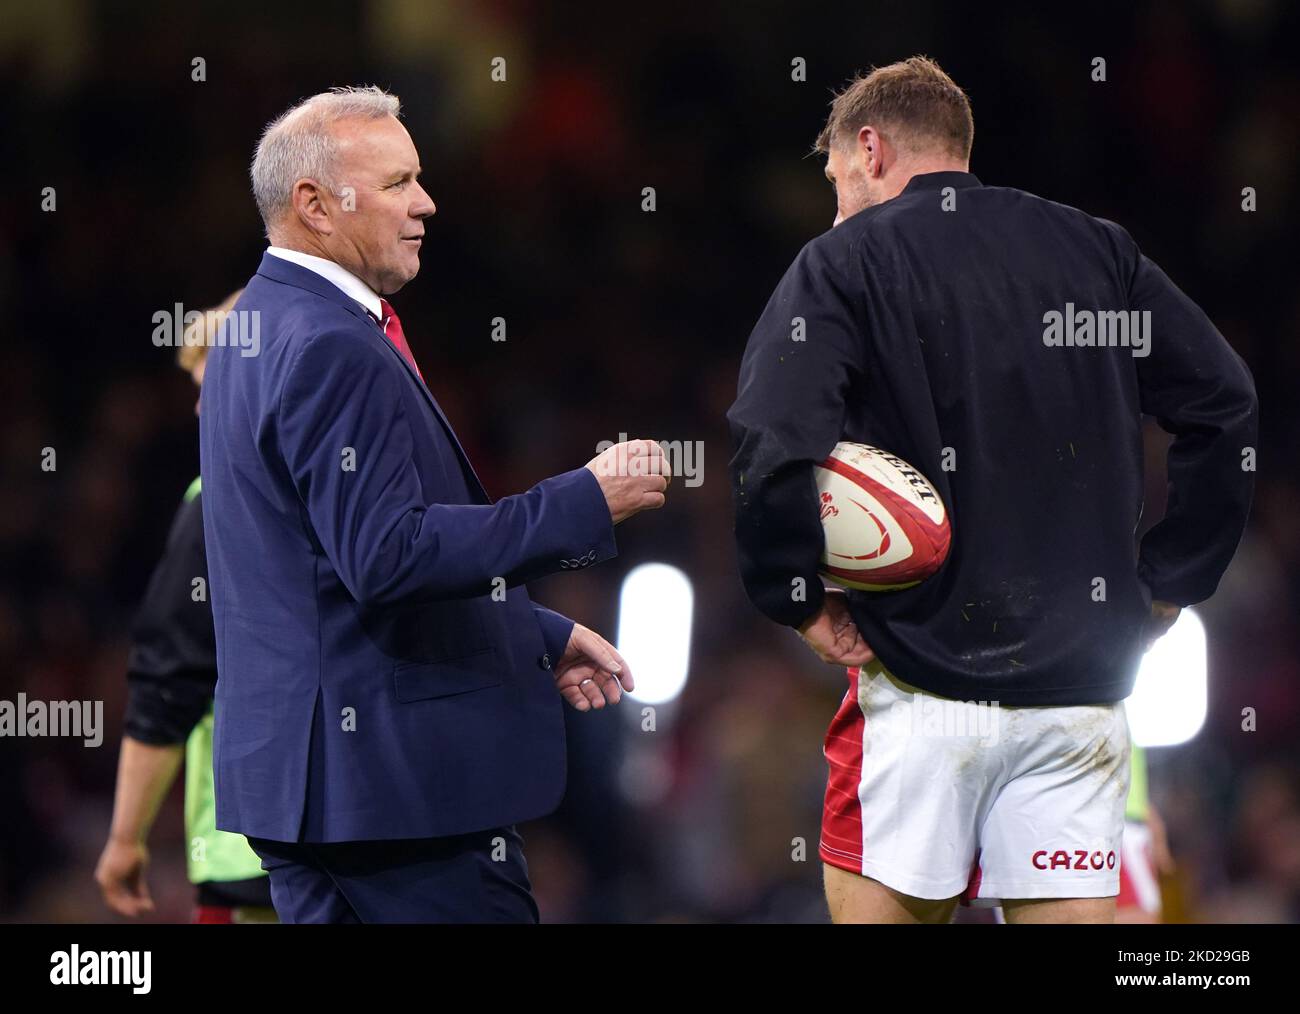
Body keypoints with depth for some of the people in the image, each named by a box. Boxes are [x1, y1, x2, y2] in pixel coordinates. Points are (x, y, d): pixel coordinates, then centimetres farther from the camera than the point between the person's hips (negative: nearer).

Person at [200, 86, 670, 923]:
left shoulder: (260, 329, 17)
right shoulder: (333, 352, -17)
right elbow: (385, 556, -26)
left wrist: (541, 635, 22)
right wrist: (586, 503, -22)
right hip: (391, 773, -10)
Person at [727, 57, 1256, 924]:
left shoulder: (848, 262, -2)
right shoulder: (1099, 251, 10)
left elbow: (770, 442, -17)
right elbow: (1227, 407, 4)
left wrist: (797, 599, -5)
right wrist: (1172, 583, 9)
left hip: (921, 688, -3)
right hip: (1080, 687, 3)